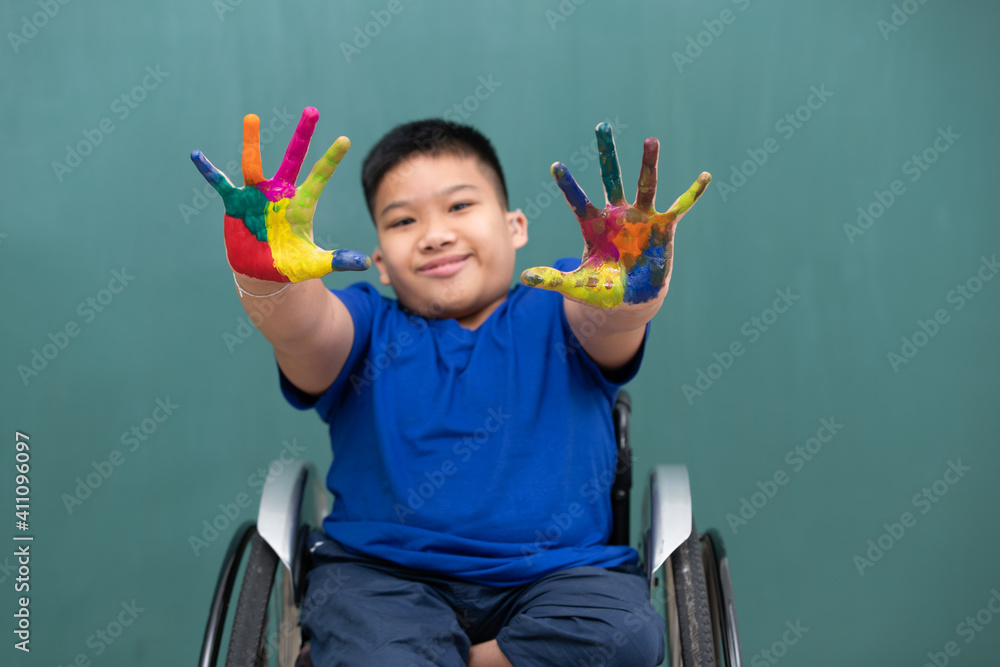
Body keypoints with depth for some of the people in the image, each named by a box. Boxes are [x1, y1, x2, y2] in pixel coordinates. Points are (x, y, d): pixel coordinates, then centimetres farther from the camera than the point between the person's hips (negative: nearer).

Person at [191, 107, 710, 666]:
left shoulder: (558, 310, 11)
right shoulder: (365, 327, 12)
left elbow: (606, 322, -11)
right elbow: (302, 330, -10)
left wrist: (631, 288, -37)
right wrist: (269, 278, -34)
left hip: (553, 572, 2)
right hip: (383, 573, -2)